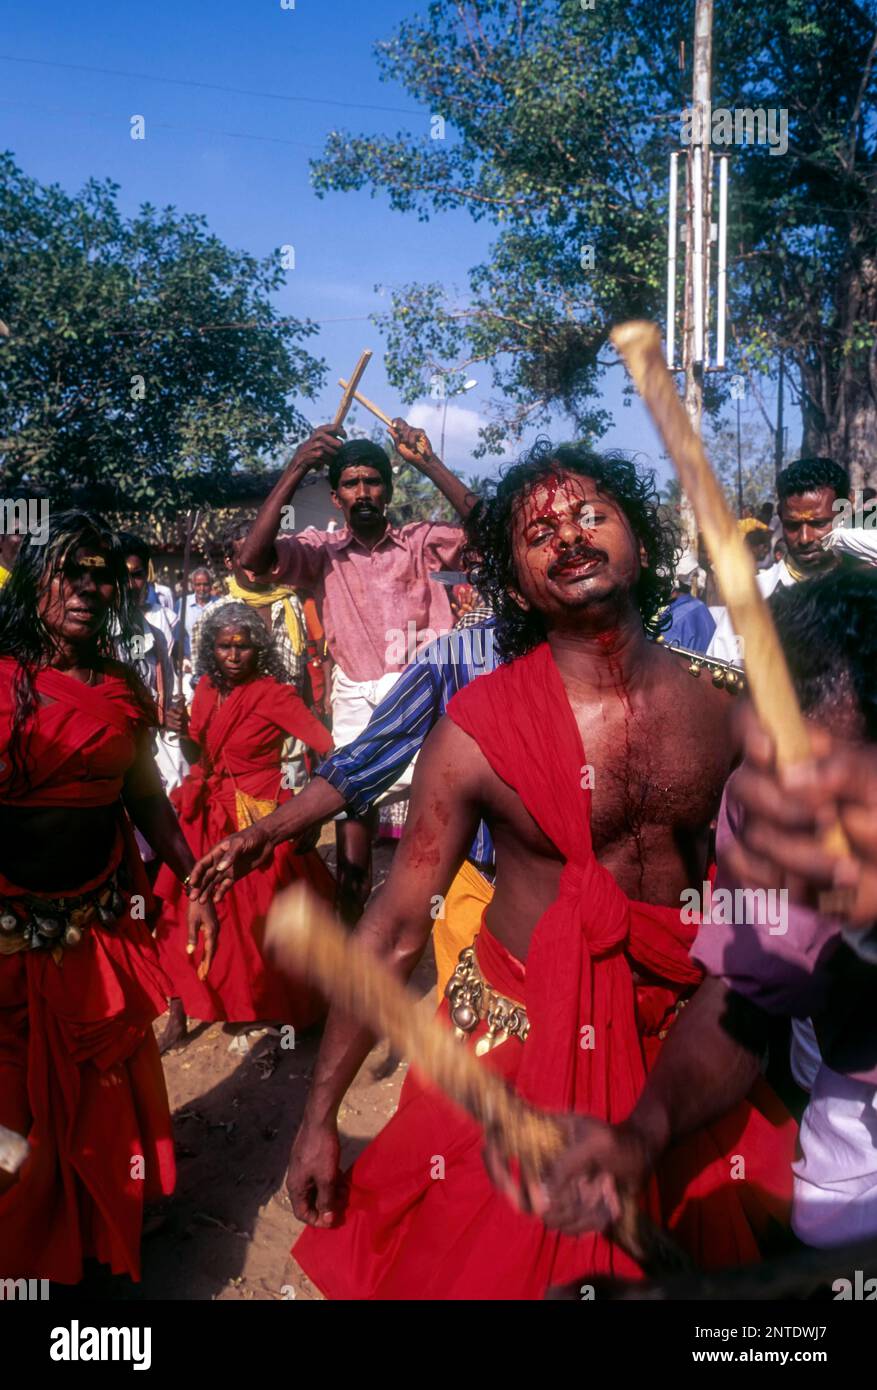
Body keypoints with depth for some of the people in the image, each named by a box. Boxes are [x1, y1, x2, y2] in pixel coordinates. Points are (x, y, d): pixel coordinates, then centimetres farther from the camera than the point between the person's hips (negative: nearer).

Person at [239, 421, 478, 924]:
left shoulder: (419, 540, 8)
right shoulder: (321, 550, 8)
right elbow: (254, 559, -8)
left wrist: (428, 463, -12)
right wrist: (296, 471, -12)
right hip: (357, 707, 1)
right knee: (352, 861, 6)